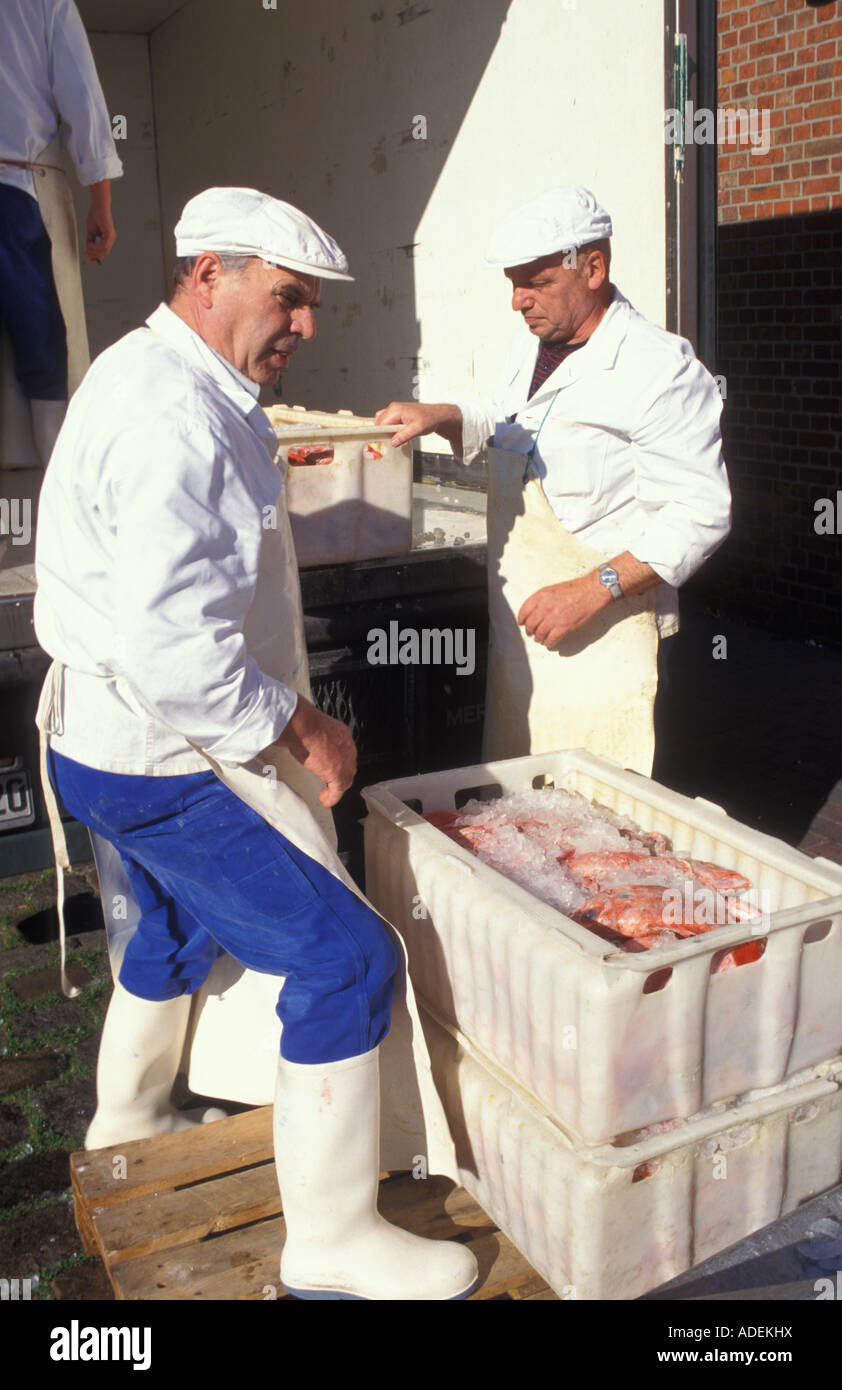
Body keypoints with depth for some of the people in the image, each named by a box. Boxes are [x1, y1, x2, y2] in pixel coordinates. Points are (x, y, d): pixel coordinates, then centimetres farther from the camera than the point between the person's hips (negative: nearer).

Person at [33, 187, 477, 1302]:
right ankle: (332, 1244, 8)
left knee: (183, 919, 31)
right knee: (346, 957, -7)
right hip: (158, 760, -11)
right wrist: (300, 727, -18)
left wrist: (289, 713, 17)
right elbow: (173, 651, -32)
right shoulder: (172, 420, -24)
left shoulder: (179, 385, 11)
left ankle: (127, 1111, 54)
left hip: (123, 741, 11)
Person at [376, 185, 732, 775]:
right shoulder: (531, 350, 12)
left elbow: (700, 513, -18)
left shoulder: (662, 367, -15)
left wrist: (592, 590, -25)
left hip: (603, 636, -8)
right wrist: (441, 418, 10)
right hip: (517, 633, 8)